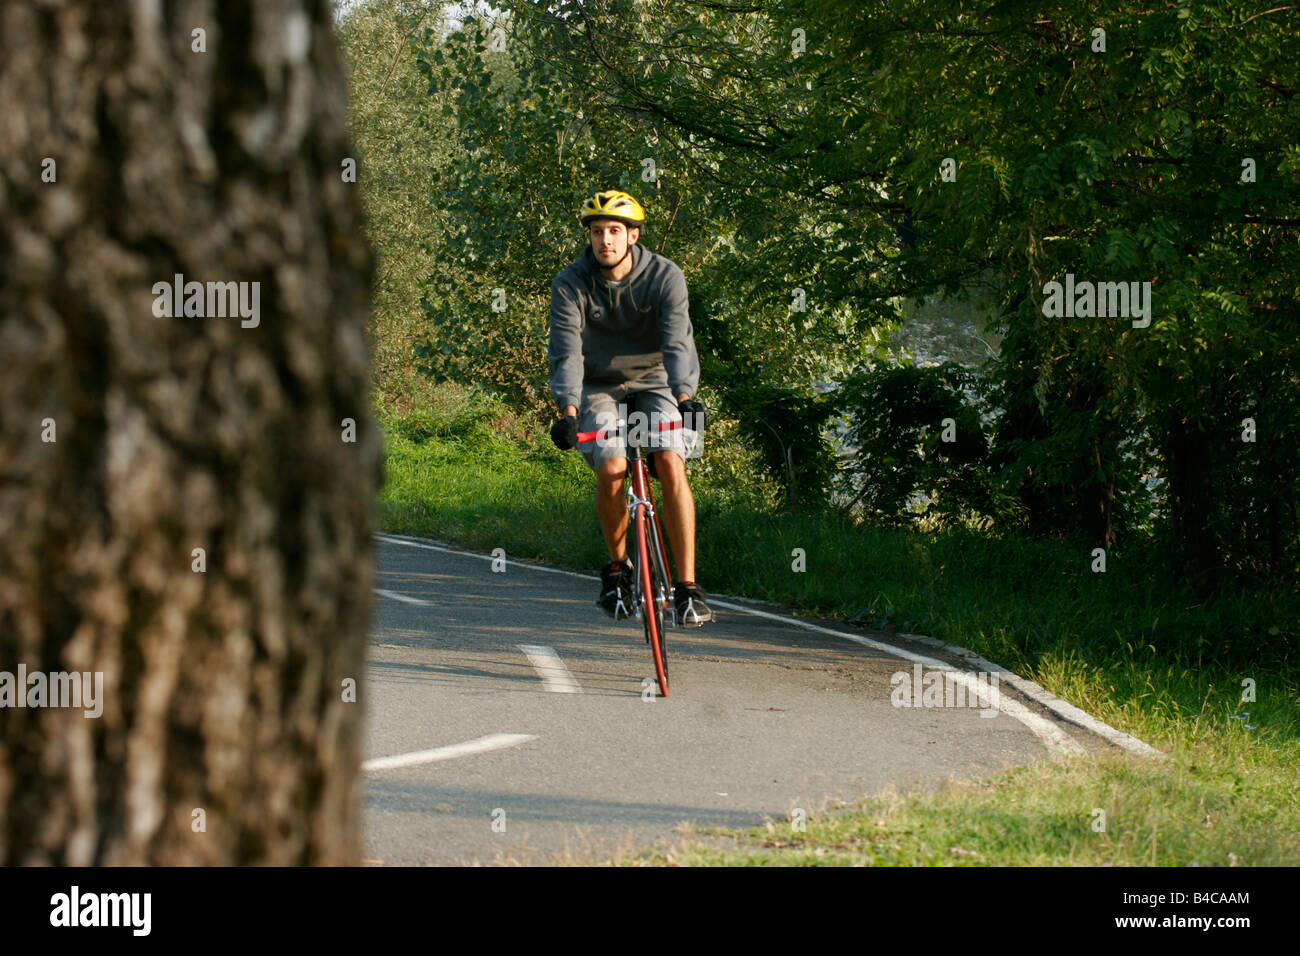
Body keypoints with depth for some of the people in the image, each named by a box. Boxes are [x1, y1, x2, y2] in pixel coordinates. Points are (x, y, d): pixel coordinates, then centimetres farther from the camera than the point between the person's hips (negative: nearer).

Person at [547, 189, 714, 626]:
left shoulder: (665, 276, -16)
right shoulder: (570, 285, -15)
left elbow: (678, 341, -28)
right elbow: (567, 352, -24)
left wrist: (685, 396, -44)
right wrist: (568, 412, -39)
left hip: (653, 380, 0)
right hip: (599, 387, 0)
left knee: (670, 463, -22)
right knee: (610, 469, -24)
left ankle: (688, 586, -19)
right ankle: (617, 565, 3)